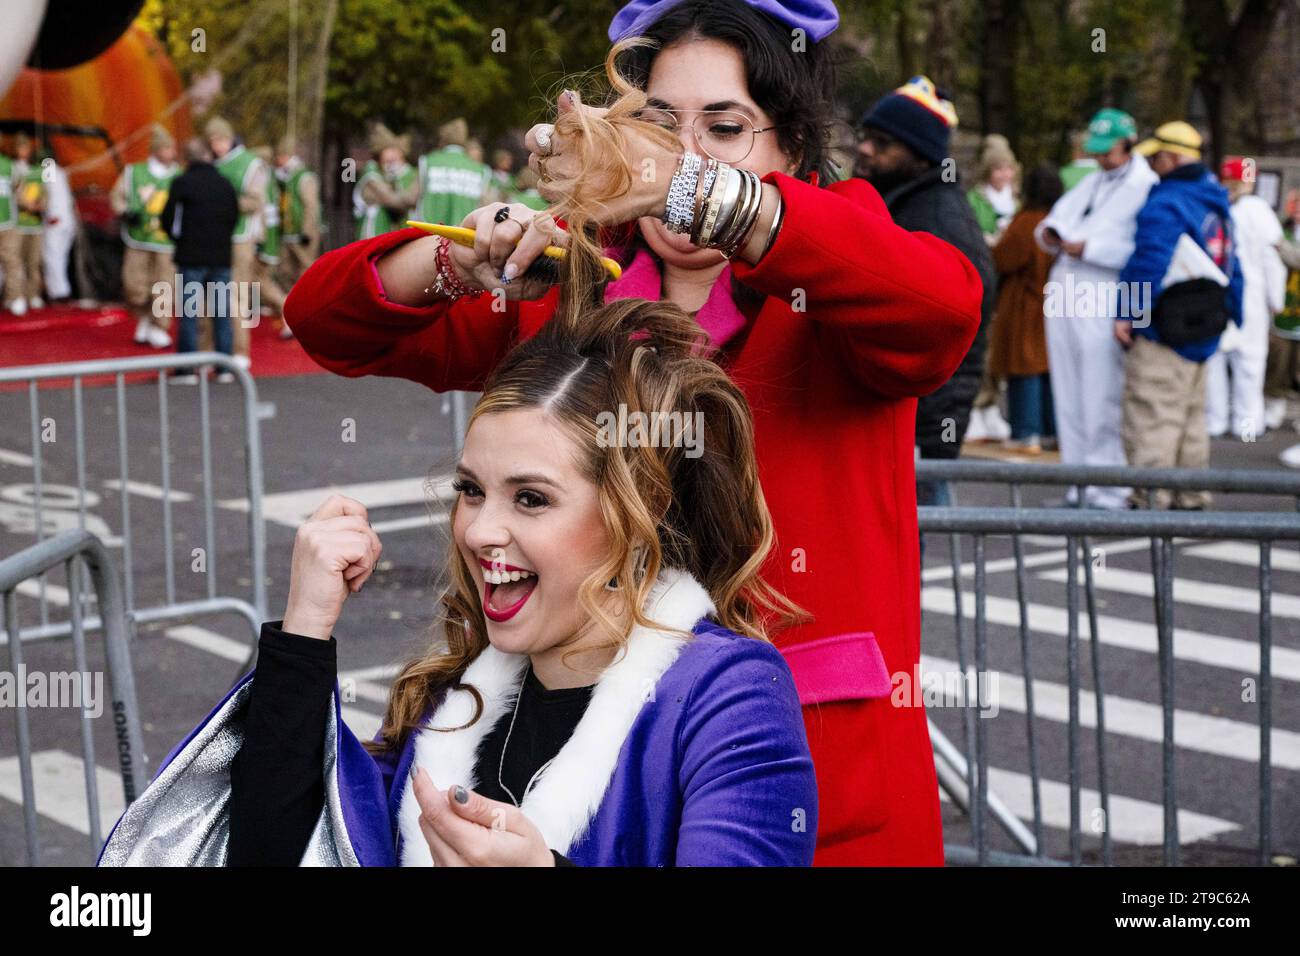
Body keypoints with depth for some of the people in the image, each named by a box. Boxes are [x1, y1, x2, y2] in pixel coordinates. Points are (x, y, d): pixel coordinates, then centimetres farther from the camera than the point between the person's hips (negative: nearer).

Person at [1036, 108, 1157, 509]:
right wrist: (1049, 233, 4)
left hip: (1103, 304, -8)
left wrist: (1087, 248, -16)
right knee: (1068, 397, 10)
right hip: (1064, 297, 8)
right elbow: (1058, 217, 27)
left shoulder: (1145, 188, -6)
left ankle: (1109, 492, -2)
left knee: (1101, 403, -7)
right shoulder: (1090, 183, 22)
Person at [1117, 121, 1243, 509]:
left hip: (1164, 332, -9)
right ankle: (1191, 498, 24)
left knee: (1150, 418, -6)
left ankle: (1150, 500, -6)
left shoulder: (1165, 205, -16)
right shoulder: (1215, 198, 13)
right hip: (1204, 329, 10)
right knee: (1190, 414, 18)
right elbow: (1232, 266, 17)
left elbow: (1148, 263, -23)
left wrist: (1126, 314, -18)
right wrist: (1231, 309, 23)